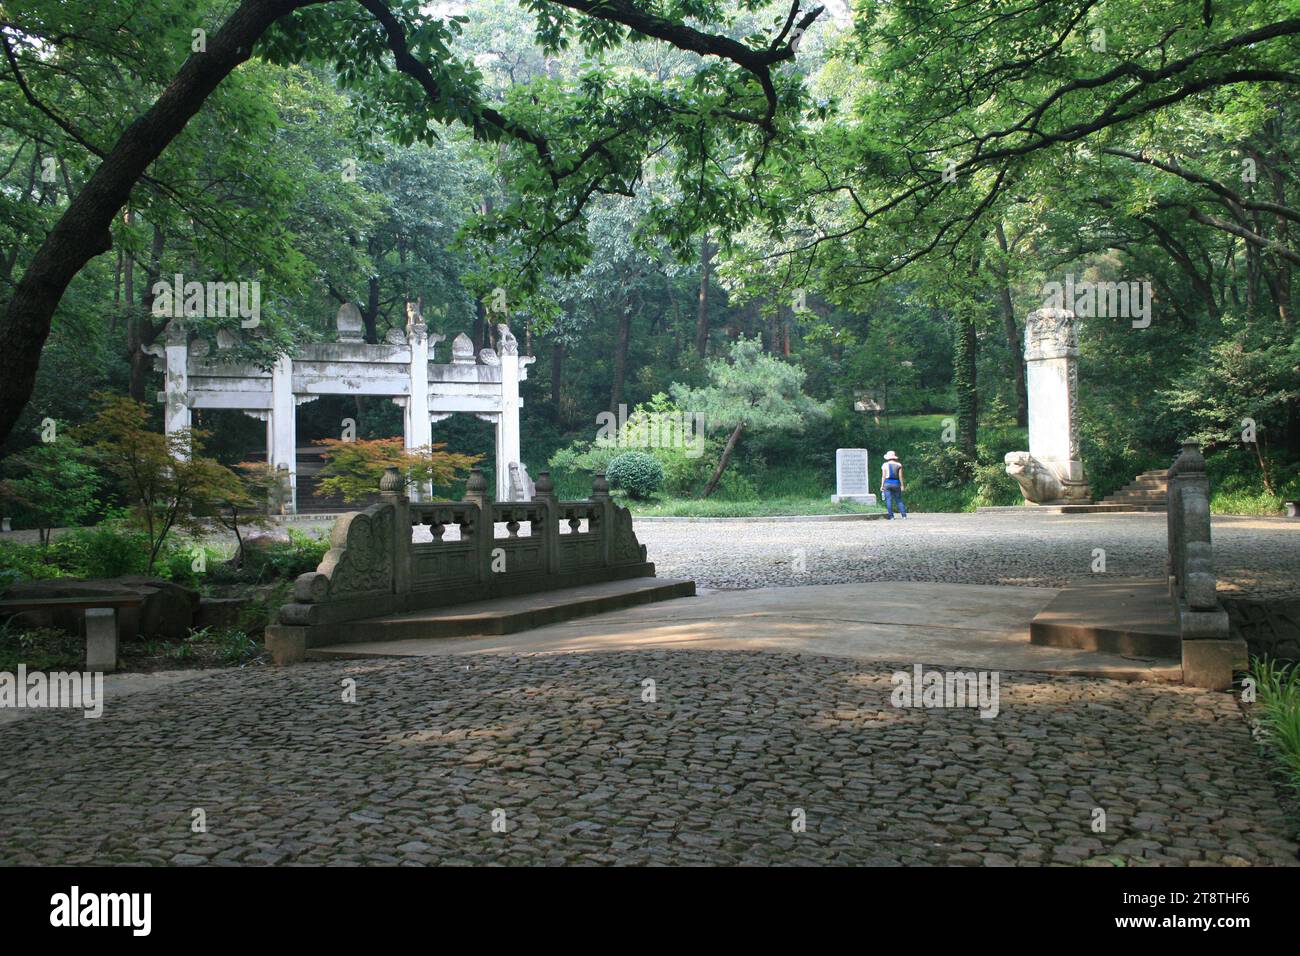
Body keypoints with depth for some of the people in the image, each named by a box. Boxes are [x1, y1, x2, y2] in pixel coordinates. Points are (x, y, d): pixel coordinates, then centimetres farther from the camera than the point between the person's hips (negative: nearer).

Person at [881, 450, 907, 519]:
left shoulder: (885, 465, 1)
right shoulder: (899, 465, 5)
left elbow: (883, 476, 0)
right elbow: (900, 476, 3)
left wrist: (882, 485, 4)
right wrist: (902, 485, 8)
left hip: (887, 483, -2)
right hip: (896, 483, 2)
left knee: (888, 500, 0)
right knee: (899, 500, 8)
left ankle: (891, 516, -4)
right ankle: (904, 515, 2)